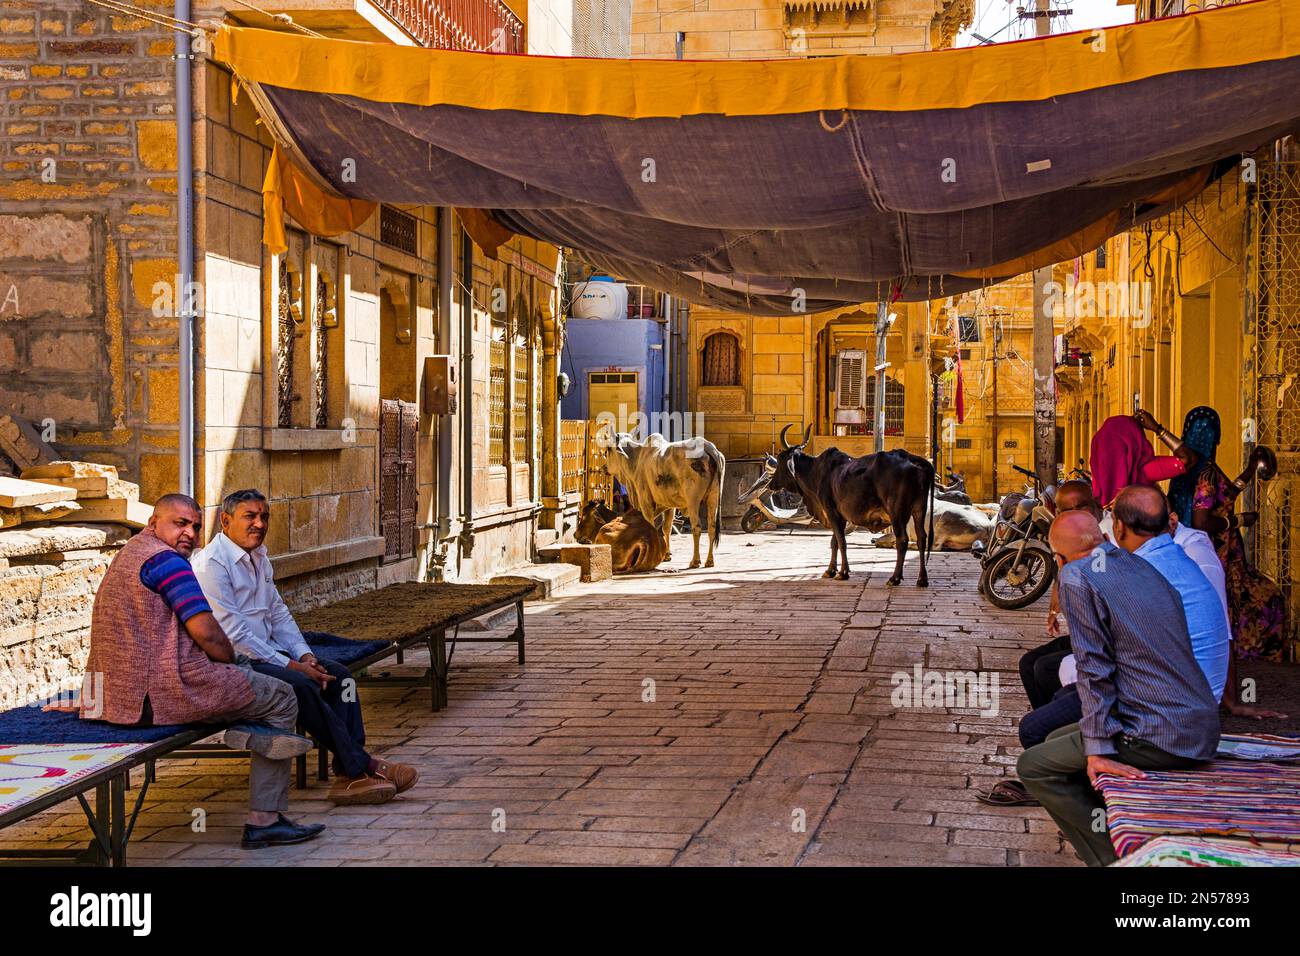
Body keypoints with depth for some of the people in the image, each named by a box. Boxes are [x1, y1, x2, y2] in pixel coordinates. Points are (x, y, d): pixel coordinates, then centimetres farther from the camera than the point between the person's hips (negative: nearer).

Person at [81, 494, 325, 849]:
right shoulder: (164, 558, -11)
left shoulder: (128, 555, 21)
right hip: (167, 693, -10)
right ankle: (264, 820, 1)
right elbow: (206, 633, -18)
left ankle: (252, 734, 0)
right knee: (282, 700, 6)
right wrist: (232, 663, 4)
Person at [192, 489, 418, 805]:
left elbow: (279, 613, 19)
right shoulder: (211, 564, -14)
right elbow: (232, 634, -19)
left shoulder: (259, 558, 16)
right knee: (299, 685, -29)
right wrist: (290, 664, -18)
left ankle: (348, 773, -16)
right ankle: (359, 766, -19)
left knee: (337, 673, -7)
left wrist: (304, 654, 0)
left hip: (266, 654, 9)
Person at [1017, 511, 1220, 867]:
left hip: (1160, 737, -9)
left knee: (1033, 766, 2)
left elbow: (1094, 667, -13)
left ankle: (1111, 857, 0)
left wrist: (1098, 748, -12)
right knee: (1056, 741, 23)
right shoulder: (1144, 567, 14)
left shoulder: (1077, 577, -9)